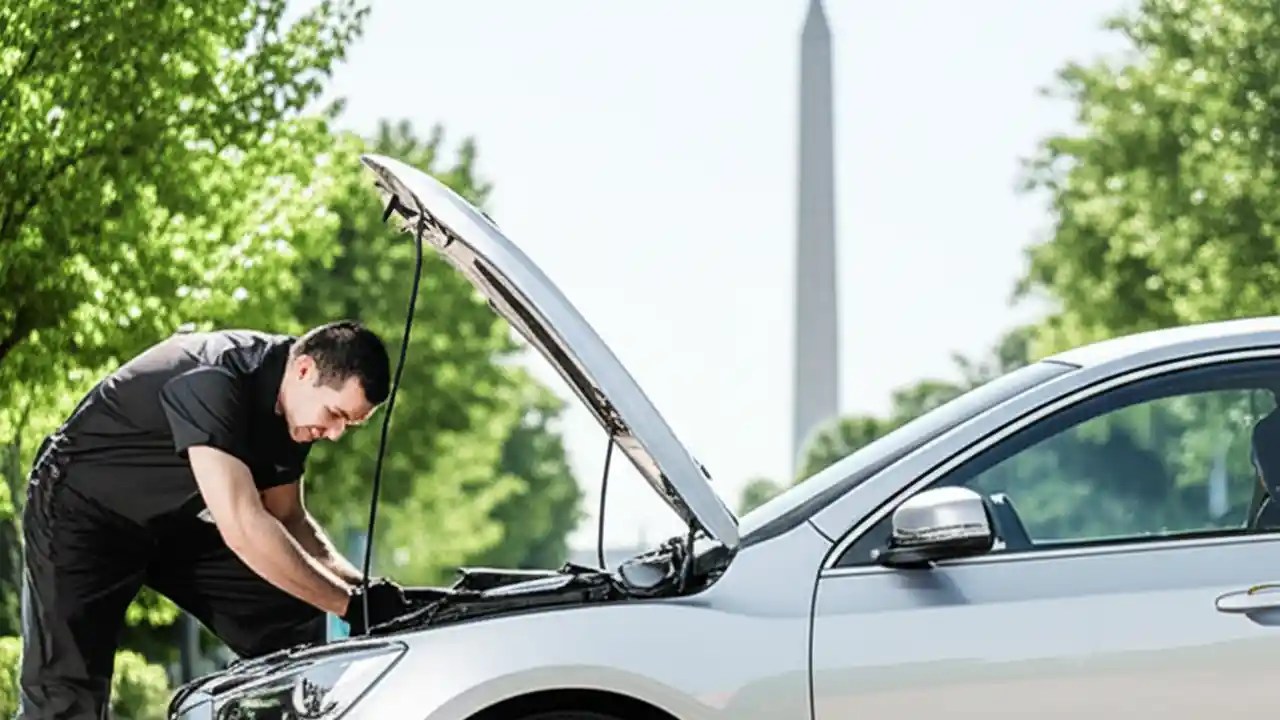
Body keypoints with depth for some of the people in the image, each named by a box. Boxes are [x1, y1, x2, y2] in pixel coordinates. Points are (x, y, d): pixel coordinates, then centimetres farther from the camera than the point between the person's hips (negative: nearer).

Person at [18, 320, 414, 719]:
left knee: (293, 619, -3)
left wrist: (359, 585, -12)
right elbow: (243, 529, -39)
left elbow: (286, 519, 4)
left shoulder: (291, 403, -7)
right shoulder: (213, 382, -34)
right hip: (81, 511, -8)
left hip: (172, 520, 9)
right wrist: (349, 603, -34)